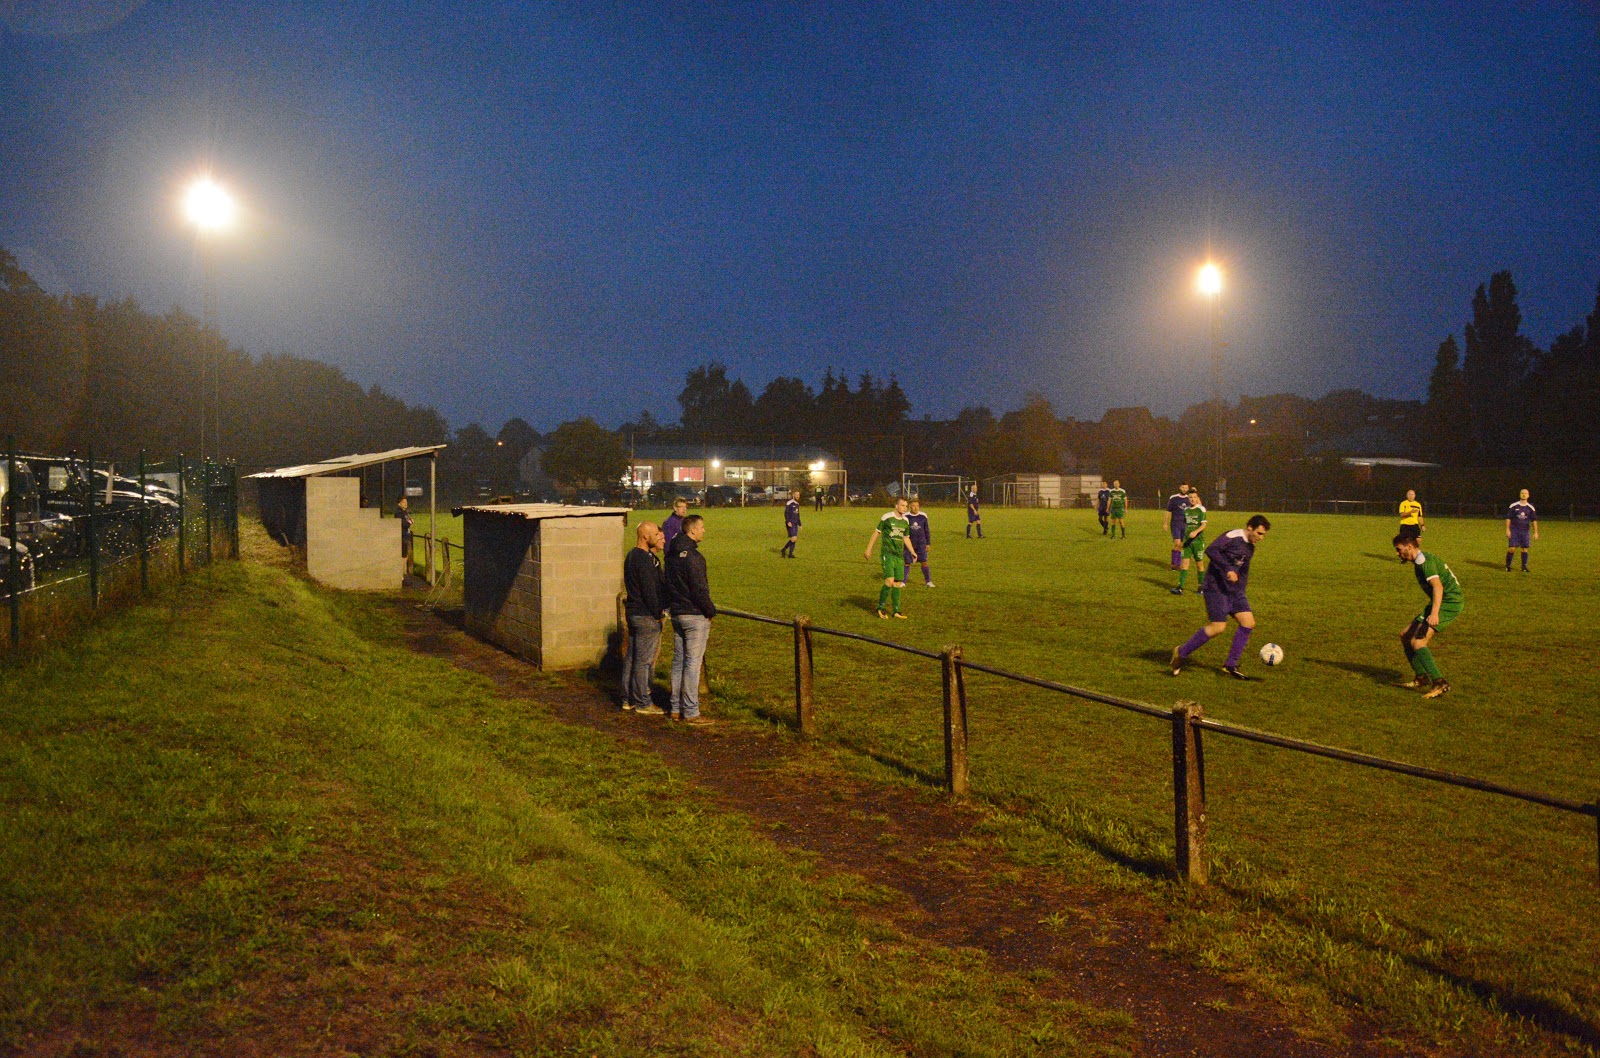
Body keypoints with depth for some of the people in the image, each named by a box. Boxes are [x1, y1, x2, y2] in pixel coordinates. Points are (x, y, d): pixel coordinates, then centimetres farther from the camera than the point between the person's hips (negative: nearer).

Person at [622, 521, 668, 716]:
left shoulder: (632, 556, 14)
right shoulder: (644, 559, -19)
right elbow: (649, 590, -20)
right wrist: (657, 613, -11)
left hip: (633, 612, 10)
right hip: (646, 616, -10)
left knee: (632, 657, 14)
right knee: (644, 660, -3)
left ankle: (628, 699, 22)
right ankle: (642, 703, 3)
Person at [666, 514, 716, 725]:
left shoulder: (672, 554, 10)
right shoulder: (692, 556, -19)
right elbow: (699, 589, -19)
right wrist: (711, 610, -7)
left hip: (676, 613, 9)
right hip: (695, 615, -9)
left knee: (678, 661, 14)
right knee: (692, 664, -5)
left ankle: (676, 708, 20)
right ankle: (691, 713, -1)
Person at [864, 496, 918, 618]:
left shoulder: (906, 521, 11)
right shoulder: (887, 517, -6)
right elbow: (876, 533, 0)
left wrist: (913, 552, 14)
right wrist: (868, 549, 0)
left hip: (899, 555, 6)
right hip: (887, 554, -6)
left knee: (898, 583, 5)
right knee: (889, 581, -17)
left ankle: (896, 611, 12)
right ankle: (880, 607, -1)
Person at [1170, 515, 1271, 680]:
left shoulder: (1250, 547, 16)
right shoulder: (1233, 536, -12)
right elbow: (1211, 550, -25)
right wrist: (1228, 569, -32)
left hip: (1234, 590, 9)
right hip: (1215, 587, -9)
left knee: (1248, 623, -2)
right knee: (1218, 627, -13)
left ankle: (1230, 665, 6)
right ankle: (1181, 653, 3)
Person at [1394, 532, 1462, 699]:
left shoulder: (1424, 561, -15)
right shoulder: (1422, 560, 17)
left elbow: (1438, 586, -29)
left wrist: (1434, 613, -40)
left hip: (1449, 603, -11)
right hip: (1444, 603, 11)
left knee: (1417, 641, -20)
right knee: (1405, 636, 11)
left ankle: (1440, 683, -23)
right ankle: (1422, 678, 16)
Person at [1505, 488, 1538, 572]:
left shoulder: (1530, 508, 4)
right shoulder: (1513, 506, -2)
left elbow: (1534, 520, 8)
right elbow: (1508, 518, 1)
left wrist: (1536, 532, 3)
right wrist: (1507, 530, -6)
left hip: (1525, 530, 2)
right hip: (1514, 530, -2)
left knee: (1525, 549, 2)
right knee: (1512, 548, -9)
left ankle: (1524, 567, 12)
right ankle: (1508, 566, 4)